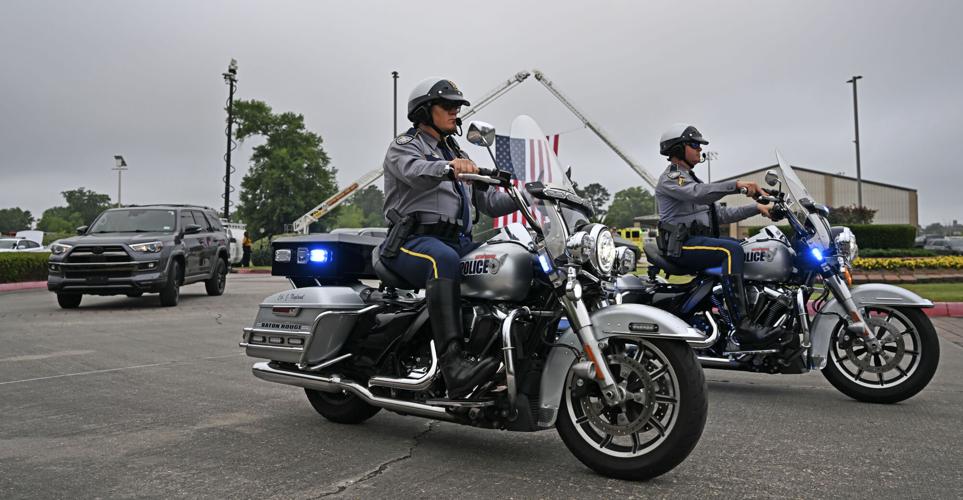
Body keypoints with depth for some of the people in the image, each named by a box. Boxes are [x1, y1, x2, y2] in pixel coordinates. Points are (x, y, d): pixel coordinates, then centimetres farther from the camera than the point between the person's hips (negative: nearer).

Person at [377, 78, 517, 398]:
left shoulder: (458, 155, 28)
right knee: (444, 259, -40)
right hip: (412, 241, -7)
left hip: (457, 240, 7)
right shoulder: (404, 146, 6)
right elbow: (416, 172, -21)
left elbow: (489, 202, 18)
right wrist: (448, 167, -42)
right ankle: (453, 364, -50)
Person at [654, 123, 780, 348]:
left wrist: (756, 208, 10)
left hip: (701, 240, 10)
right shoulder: (670, 178, -4)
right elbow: (698, 193, -26)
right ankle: (742, 326, -37)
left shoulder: (691, 179, 26)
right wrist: (737, 185, -34)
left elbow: (720, 214, 20)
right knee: (732, 250, -32)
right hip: (682, 245, -10)